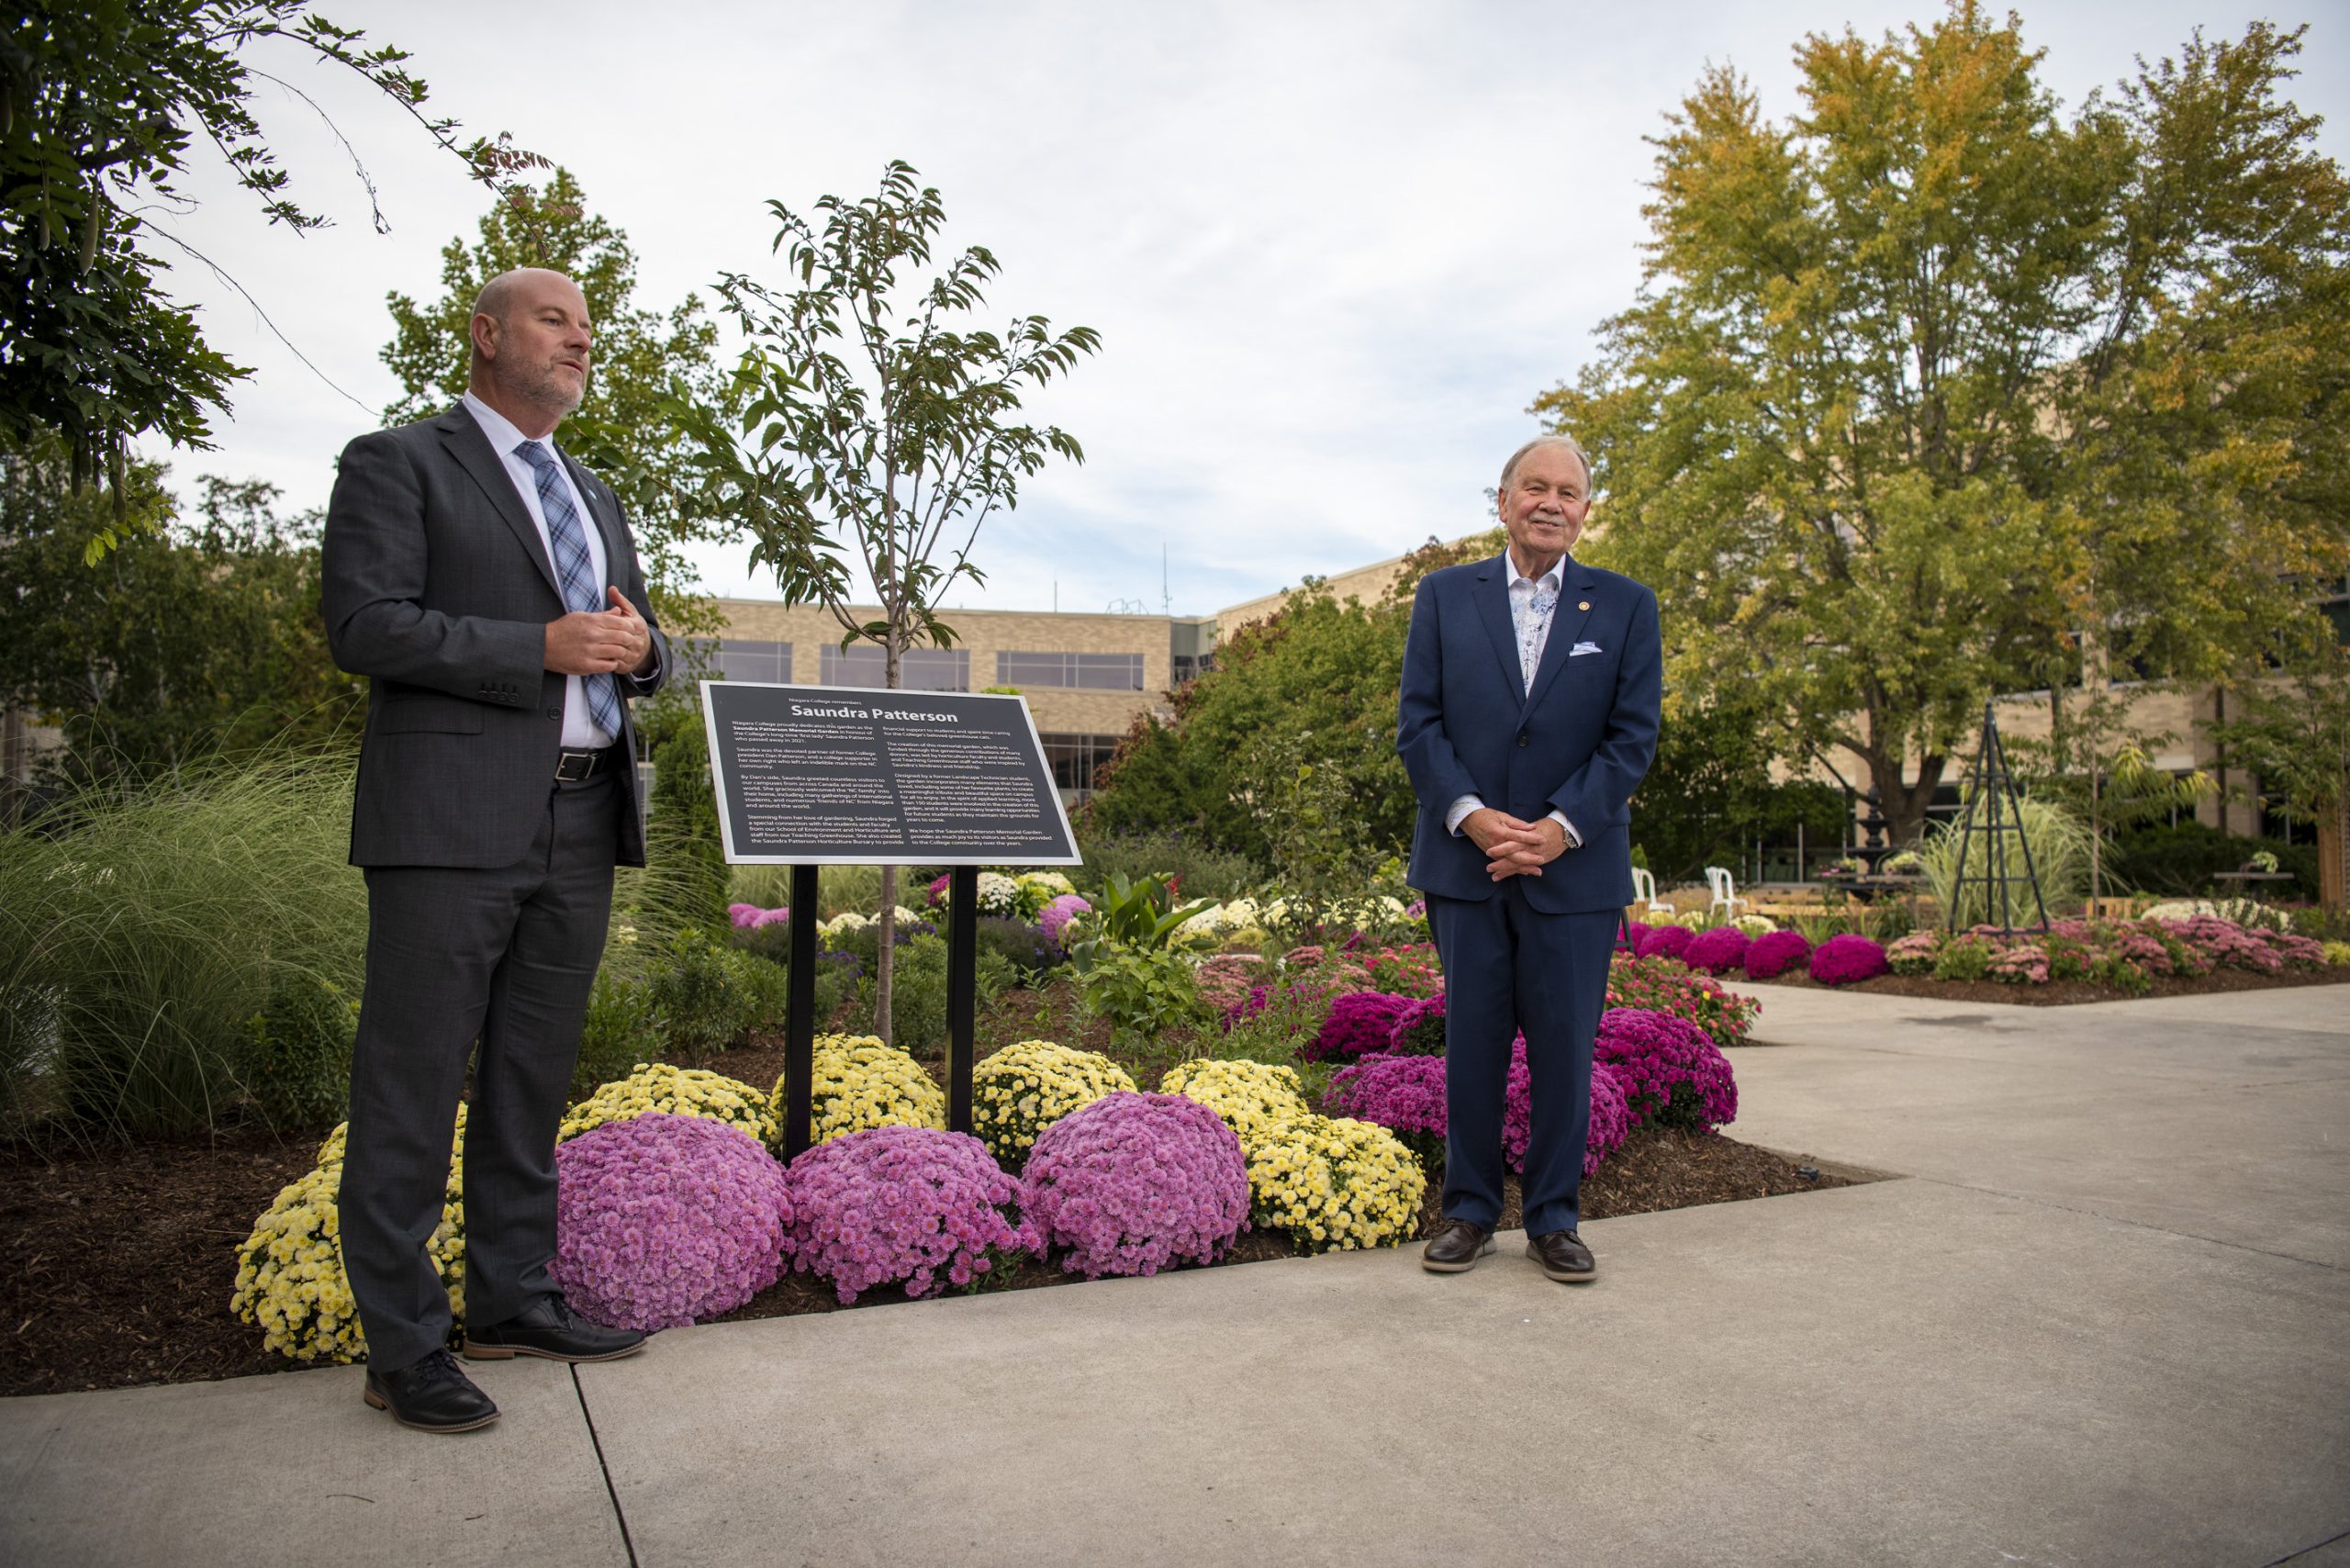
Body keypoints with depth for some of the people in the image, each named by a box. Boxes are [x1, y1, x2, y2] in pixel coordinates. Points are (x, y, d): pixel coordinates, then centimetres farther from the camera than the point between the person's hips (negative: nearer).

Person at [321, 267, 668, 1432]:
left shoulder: (596, 498, 23)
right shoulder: (395, 464, 3)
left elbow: (643, 651, 23)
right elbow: (363, 624, -10)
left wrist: (635, 644, -2)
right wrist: (543, 647, -17)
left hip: (580, 824, 7)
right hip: (453, 823, -7)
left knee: (534, 1078, 13)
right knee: (414, 1086, -2)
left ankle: (513, 1300, 24)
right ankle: (403, 1347, 8)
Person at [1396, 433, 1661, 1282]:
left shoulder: (1626, 607, 6)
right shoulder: (1444, 597, 7)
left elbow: (1633, 735, -1)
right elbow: (1417, 724, 1)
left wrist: (1558, 828, -12)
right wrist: (1474, 818, -13)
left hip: (1575, 867, 0)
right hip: (1465, 861, 1)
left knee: (1565, 1048, 5)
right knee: (1472, 1044, 7)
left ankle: (1554, 1219, 19)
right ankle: (1469, 1211, 20)